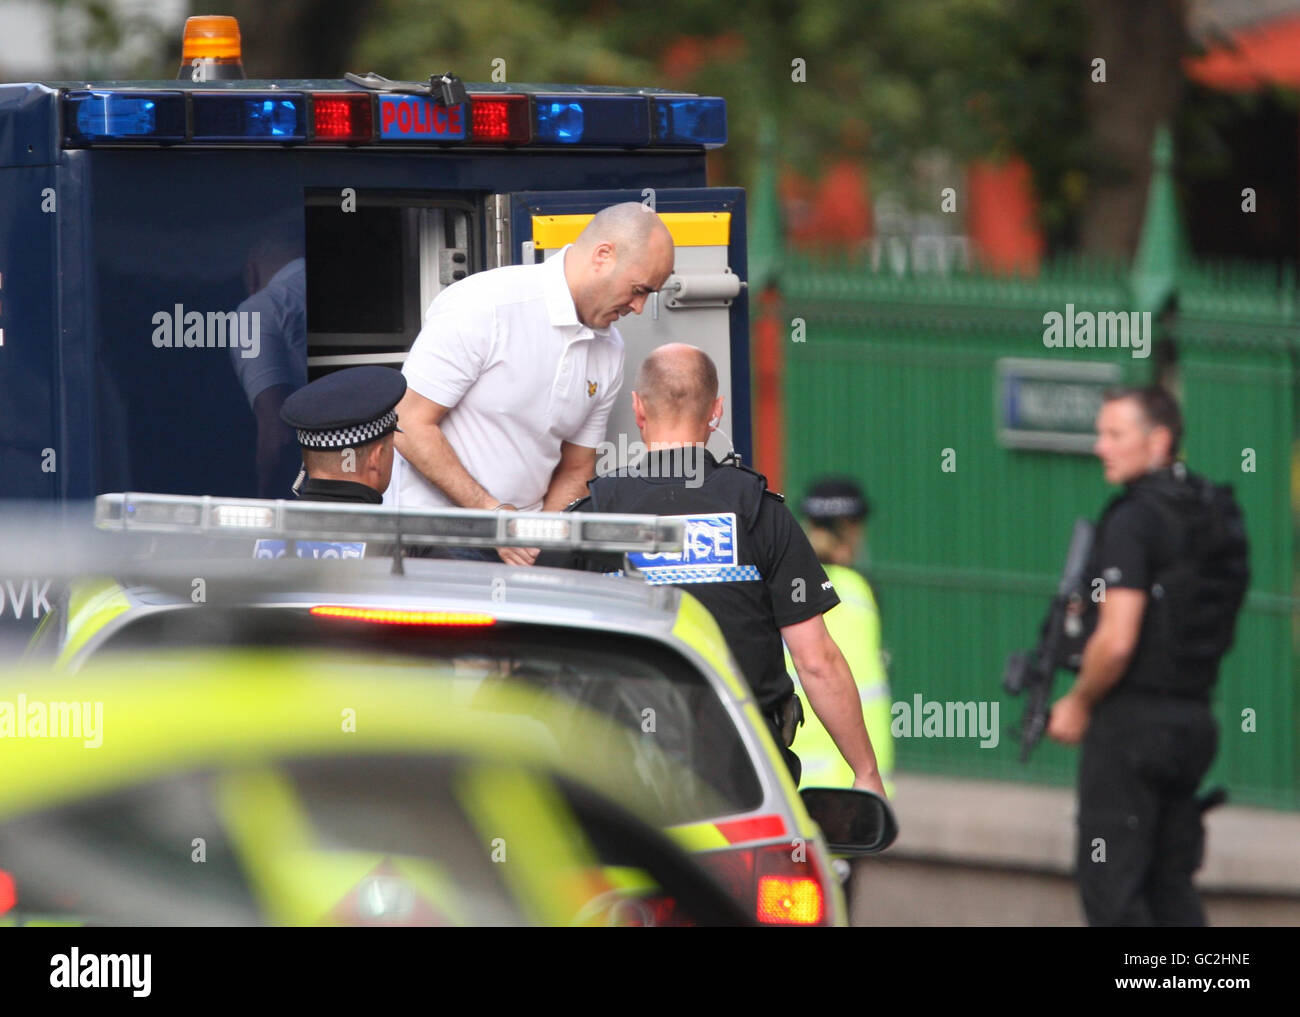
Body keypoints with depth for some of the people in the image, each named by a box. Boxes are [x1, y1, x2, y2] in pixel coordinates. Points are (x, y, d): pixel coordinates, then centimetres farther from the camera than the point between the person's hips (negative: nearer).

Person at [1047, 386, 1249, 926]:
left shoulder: (1134, 521, -15)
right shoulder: (1217, 513, 10)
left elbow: (1117, 641, -22)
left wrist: (1078, 703, -6)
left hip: (1132, 720, -8)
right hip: (1195, 715, 8)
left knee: (1111, 887, -3)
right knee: (1172, 884, 13)